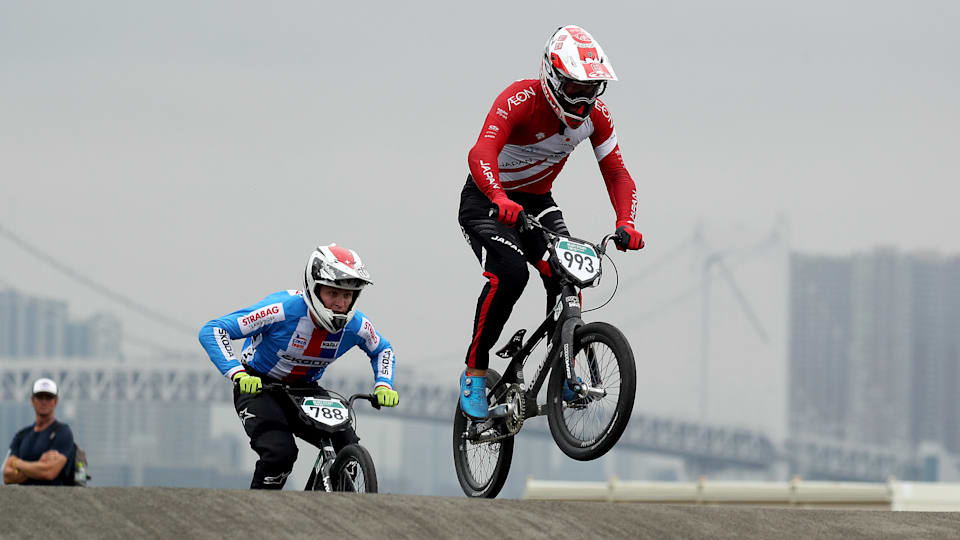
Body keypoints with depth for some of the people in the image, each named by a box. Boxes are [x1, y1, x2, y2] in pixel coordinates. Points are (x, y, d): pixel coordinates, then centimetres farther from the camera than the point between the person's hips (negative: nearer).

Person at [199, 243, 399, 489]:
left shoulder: (356, 325, -14)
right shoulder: (283, 309, -30)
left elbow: (382, 350, 12)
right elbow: (212, 331, -28)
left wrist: (383, 386, -7)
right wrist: (237, 374, -40)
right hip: (257, 386, -5)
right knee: (280, 452, -29)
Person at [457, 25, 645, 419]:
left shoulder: (594, 113, -13)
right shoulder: (520, 100, -29)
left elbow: (616, 173, -9)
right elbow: (481, 154, -44)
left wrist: (625, 224, -28)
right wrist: (500, 201, -63)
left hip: (537, 202, 5)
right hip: (487, 201, -5)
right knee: (510, 274, -30)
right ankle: (474, 372, -16)